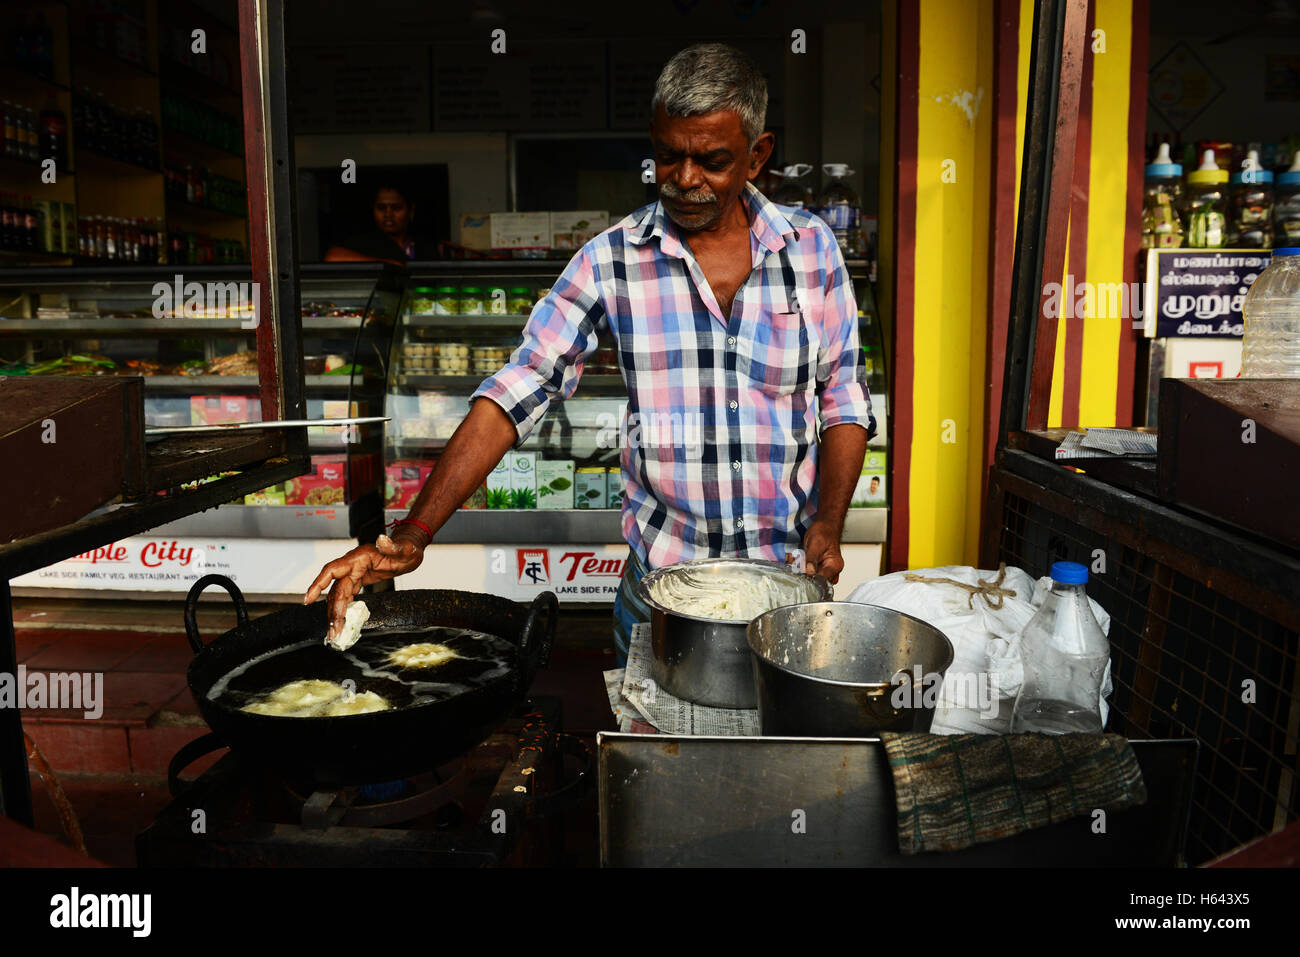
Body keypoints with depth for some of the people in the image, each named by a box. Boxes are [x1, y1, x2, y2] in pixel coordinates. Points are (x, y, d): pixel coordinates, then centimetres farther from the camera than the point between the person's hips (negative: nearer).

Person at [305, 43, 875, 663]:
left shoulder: (812, 247, -2)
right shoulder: (612, 259, -7)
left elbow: (843, 397, 4)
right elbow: (516, 393, -10)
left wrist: (827, 526, -10)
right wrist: (410, 536, -18)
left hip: (790, 578, 2)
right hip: (658, 583, -1)